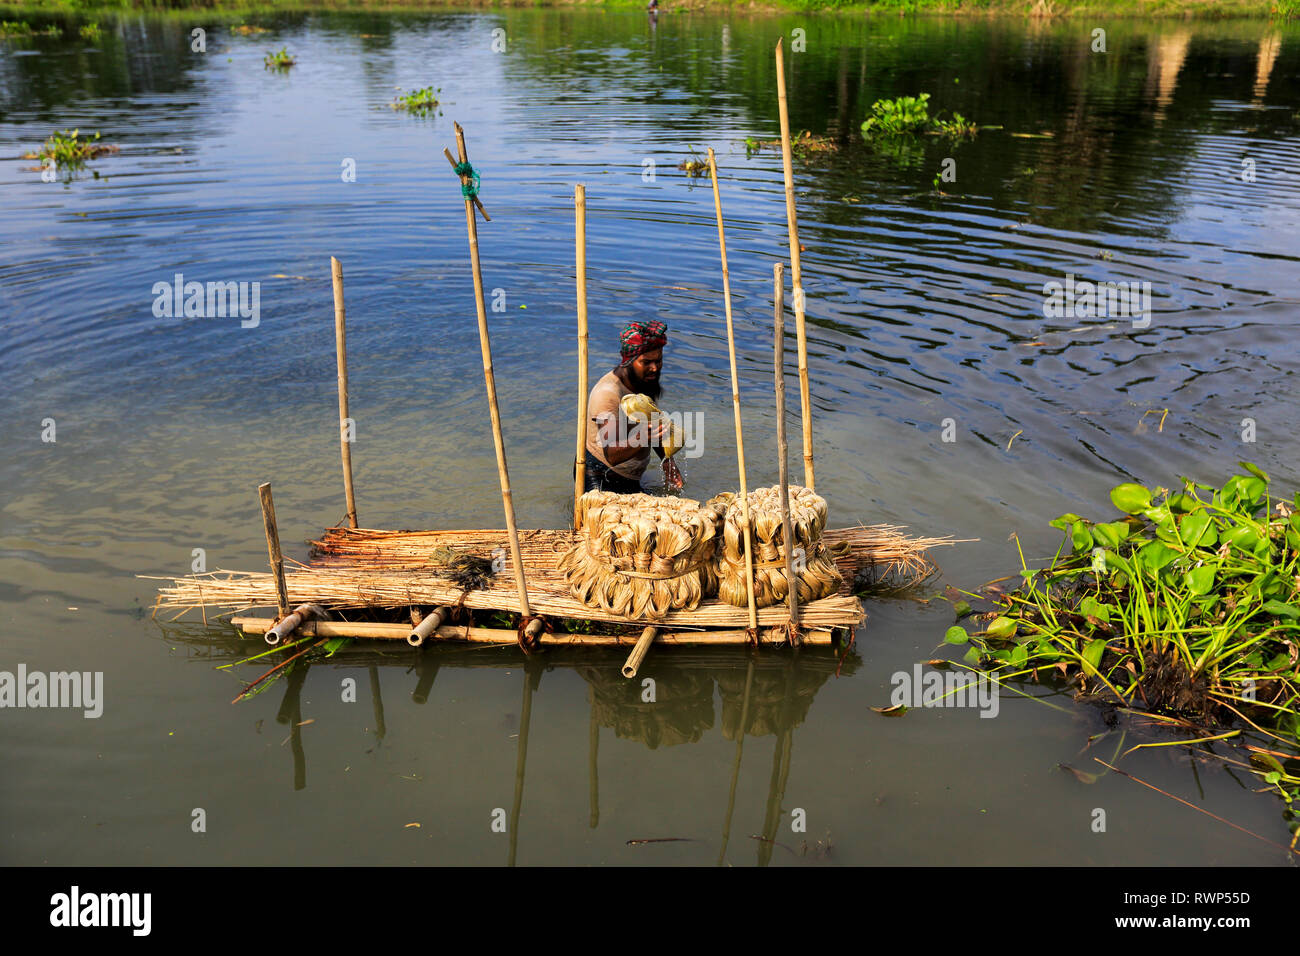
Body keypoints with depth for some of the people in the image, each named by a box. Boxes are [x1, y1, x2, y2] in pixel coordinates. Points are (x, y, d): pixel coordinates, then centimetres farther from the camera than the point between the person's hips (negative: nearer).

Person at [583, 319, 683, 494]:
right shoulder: (607, 393, -28)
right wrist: (642, 437, -50)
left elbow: (652, 427, 16)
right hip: (600, 478, -8)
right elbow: (612, 455, -35)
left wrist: (667, 461, 6)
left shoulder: (645, 381, -1)